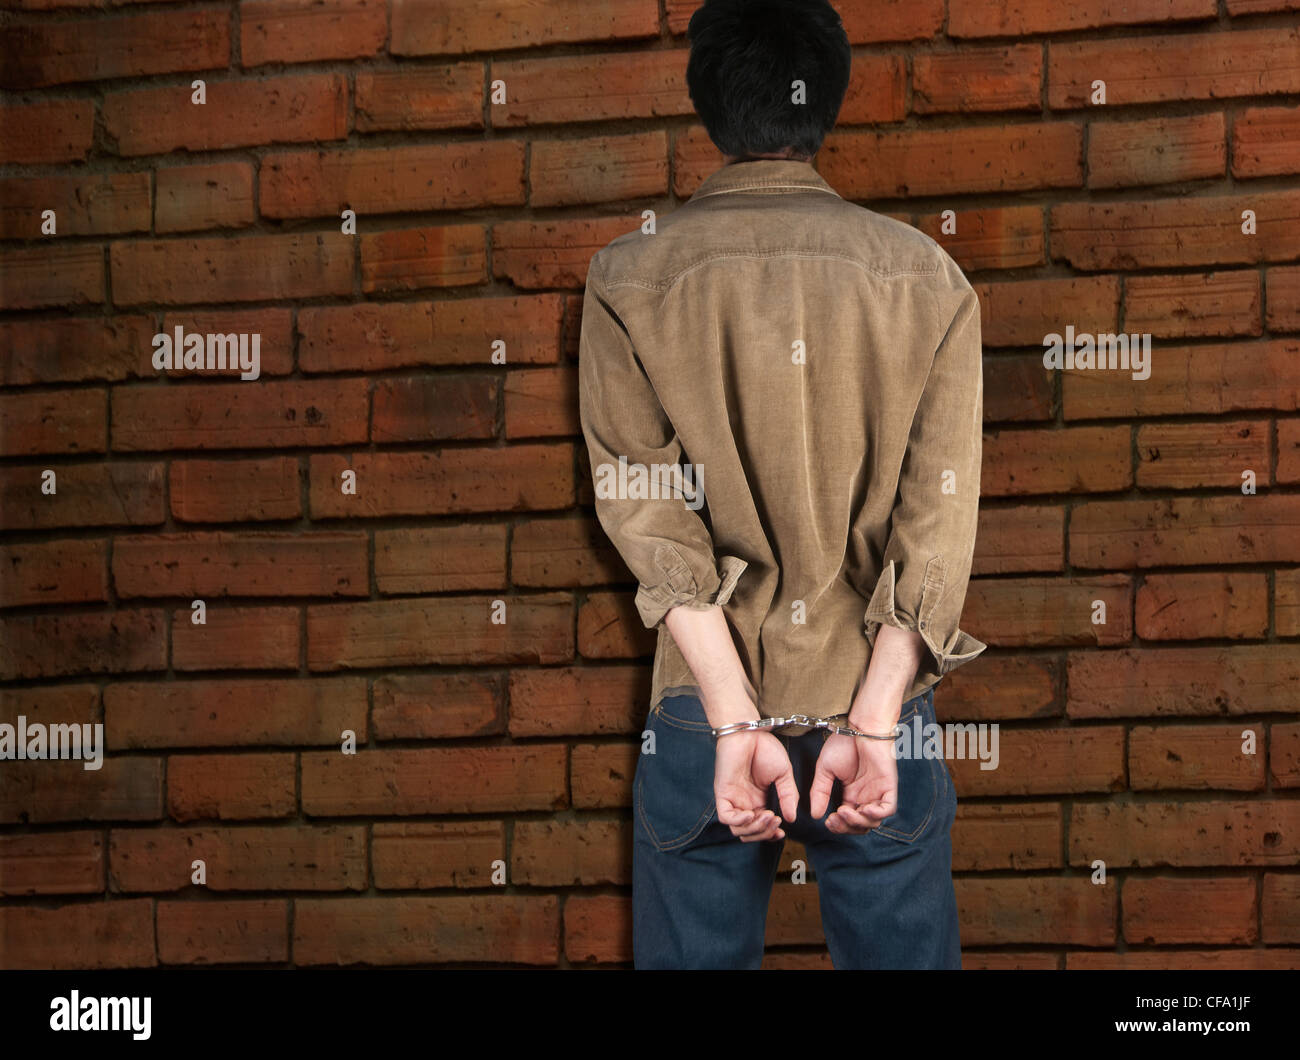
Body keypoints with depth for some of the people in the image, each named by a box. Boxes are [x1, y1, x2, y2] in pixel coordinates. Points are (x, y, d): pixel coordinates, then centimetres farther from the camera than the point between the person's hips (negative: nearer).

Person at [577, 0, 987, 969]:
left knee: (694, 951, 12)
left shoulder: (629, 282, -1)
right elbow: (939, 523, -7)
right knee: (903, 951, 11)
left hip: (704, 710, 0)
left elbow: (649, 516, -9)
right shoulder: (930, 279, 1)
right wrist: (870, 723, -12)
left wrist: (735, 722, -12)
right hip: (878, 705, 0)